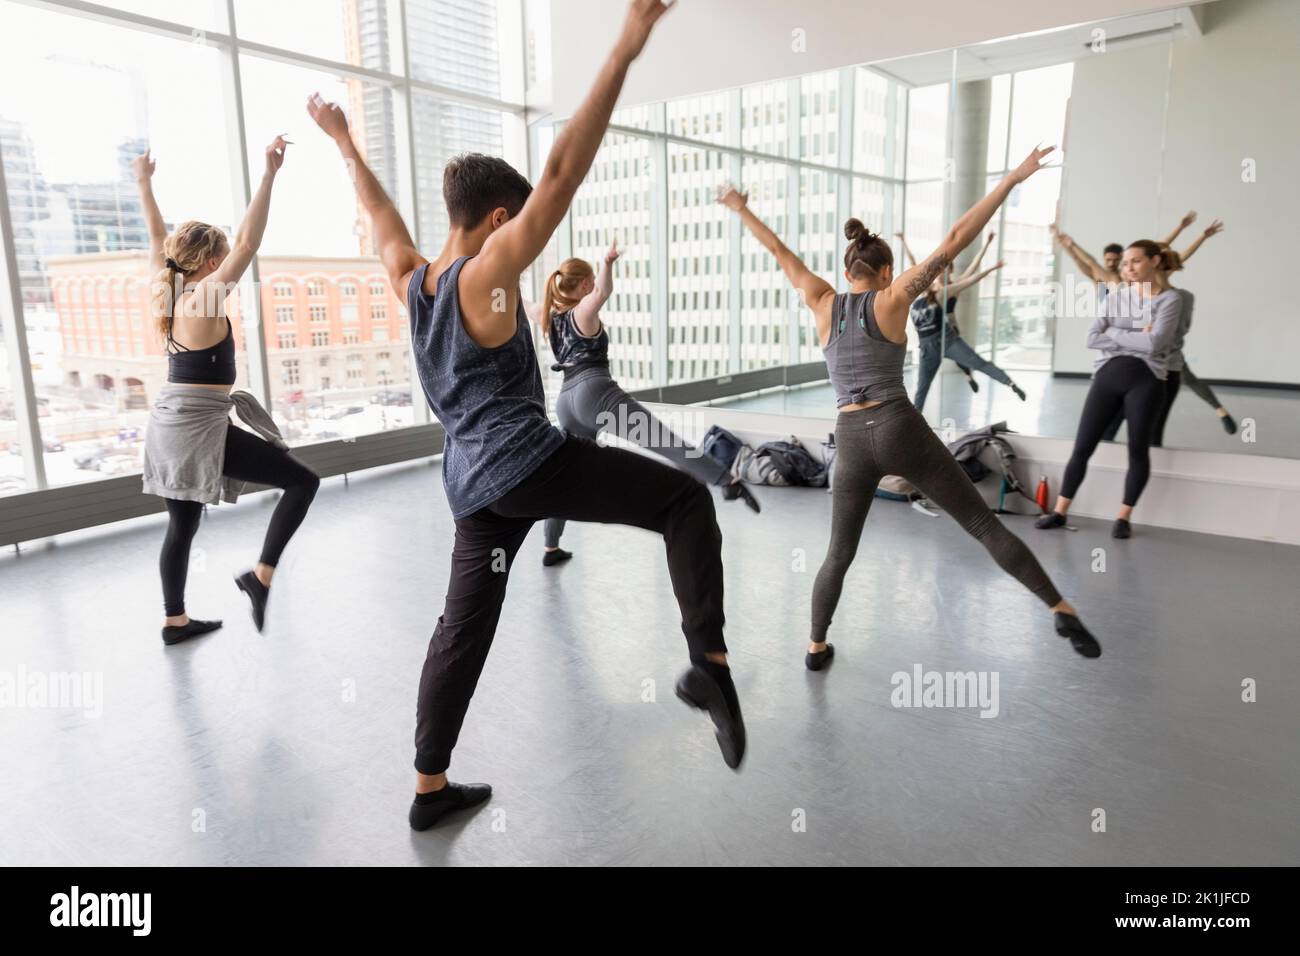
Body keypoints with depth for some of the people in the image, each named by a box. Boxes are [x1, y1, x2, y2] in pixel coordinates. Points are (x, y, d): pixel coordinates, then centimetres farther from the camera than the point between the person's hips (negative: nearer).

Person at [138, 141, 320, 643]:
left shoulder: (171, 293, 7)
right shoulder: (204, 300, -14)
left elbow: (159, 238, 20)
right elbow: (248, 242, -21)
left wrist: (144, 183, 30)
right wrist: (269, 176, -22)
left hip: (169, 423, 9)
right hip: (200, 427, -9)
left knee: (182, 525, 17)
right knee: (302, 481, -5)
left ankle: (174, 621, 26)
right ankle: (261, 574, -7)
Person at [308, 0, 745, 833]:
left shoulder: (411, 281, 9)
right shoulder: (485, 278, -11)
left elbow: (381, 211, 27)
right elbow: (562, 173, -19)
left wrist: (343, 139, 43)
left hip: (473, 482, 8)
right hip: (530, 462, -8)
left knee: (464, 625, 15)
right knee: (687, 500, -1)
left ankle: (430, 789, 25)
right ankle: (710, 664, -13)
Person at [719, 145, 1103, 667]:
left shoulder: (823, 303, 8)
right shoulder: (892, 298, 1)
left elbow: (779, 251, 18)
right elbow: (955, 240, -4)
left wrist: (740, 208, 29)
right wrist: (1012, 179, -2)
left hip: (851, 441, 3)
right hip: (902, 429, -2)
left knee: (839, 554, 17)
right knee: (983, 524, 4)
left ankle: (816, 647, 23)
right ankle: (1063, 610, 1)